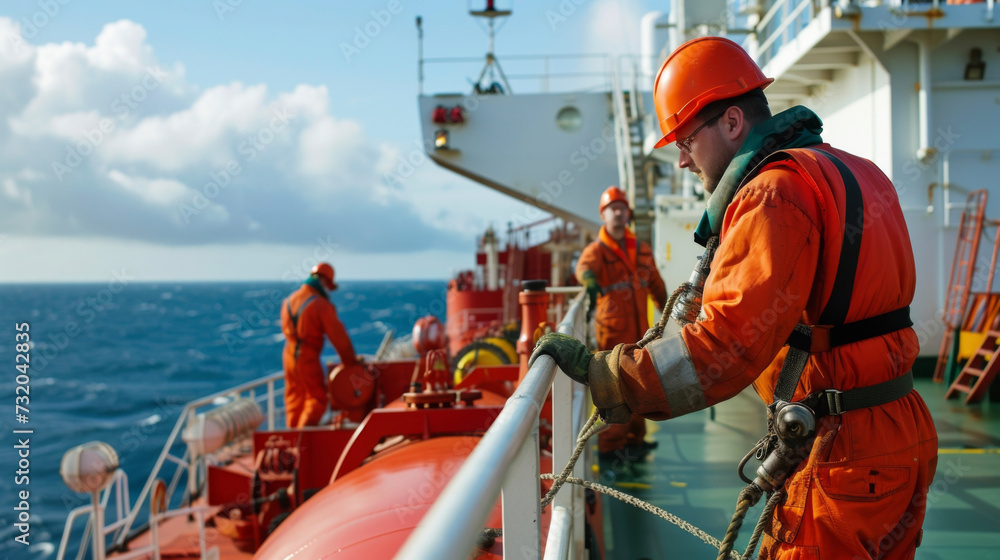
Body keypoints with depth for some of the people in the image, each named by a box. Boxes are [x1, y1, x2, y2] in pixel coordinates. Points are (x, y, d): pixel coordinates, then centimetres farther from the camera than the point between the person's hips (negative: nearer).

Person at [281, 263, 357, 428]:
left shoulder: (288, 301, 7)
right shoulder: (321, 305, -15)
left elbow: (286, 330, 13)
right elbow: (337, 335, -13)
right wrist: (350, 360, -4)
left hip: (289, 354, 7)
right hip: (308, 358, -7)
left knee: (294, 398, 18)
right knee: (317, 399, 3)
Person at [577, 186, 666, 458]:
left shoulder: (642, 250, 11)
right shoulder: (597, 250, -8)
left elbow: (655, 284, 22)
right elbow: (584, 266, -31)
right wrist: (591, 283, -53)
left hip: (640, 330, 6)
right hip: (613, 330, -6)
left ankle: (634, 438, 28)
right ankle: (610, 444, 4)